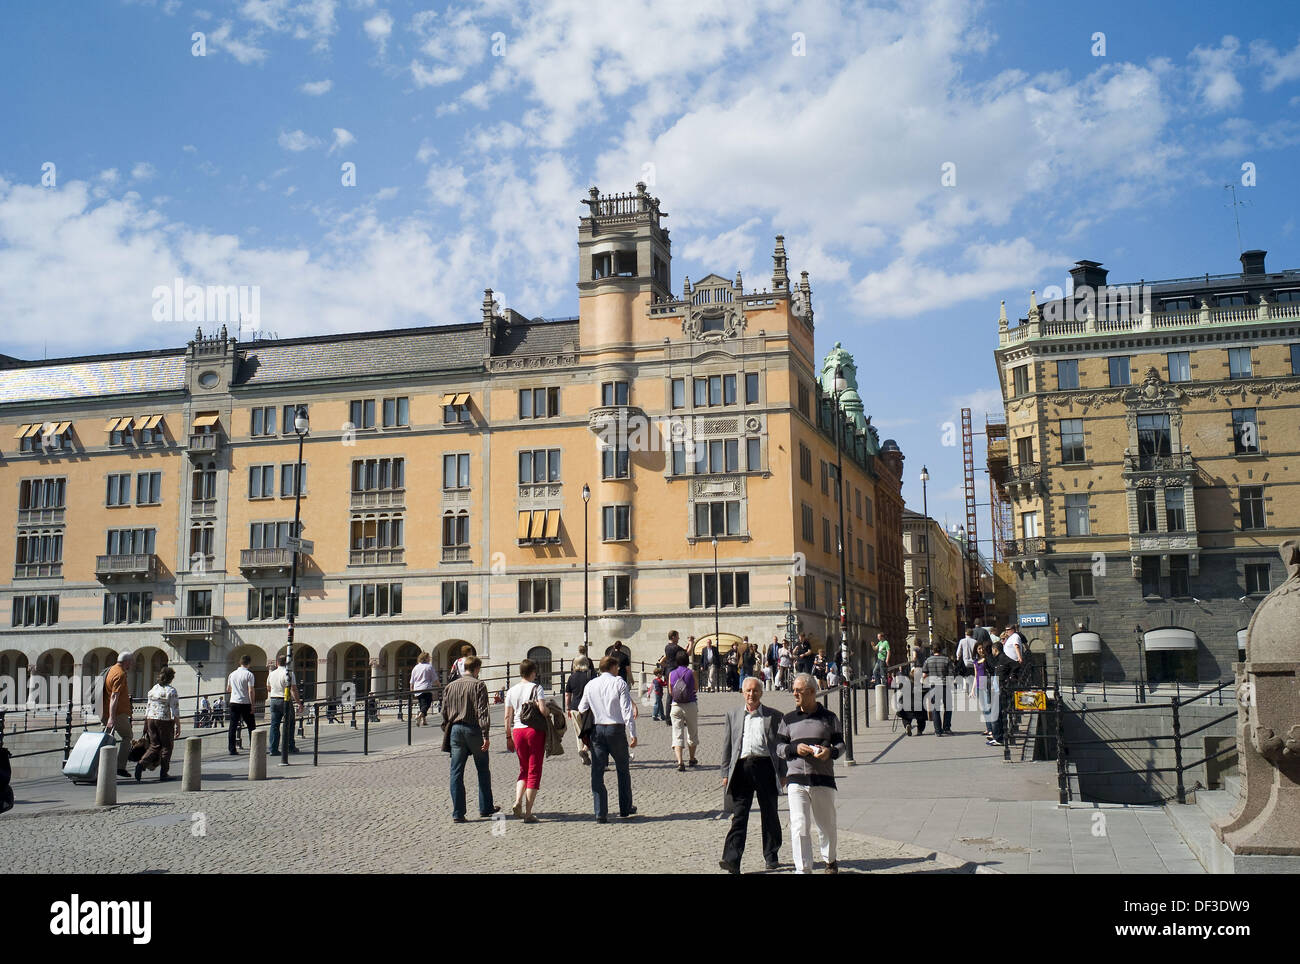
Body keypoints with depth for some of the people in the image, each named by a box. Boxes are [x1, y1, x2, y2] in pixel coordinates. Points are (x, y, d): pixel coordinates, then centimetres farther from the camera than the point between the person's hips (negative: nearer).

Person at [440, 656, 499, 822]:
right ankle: (485, 808, 20)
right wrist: (485, 735, -14)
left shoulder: (450, 686, 9)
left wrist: (446, 733, 18)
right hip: (473, 729, -4)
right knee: (483, 771, 12)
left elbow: (444, 713, 11)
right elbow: (482, 712, -12)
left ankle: (458, 813, 2)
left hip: (455, 729, 4)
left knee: (456, 773, 4)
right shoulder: (478, 685, -6)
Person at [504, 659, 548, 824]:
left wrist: (508, 737, 15)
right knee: (534, 771, 3)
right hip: (535, 730, -4)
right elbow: (543, 710, -16)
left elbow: (507, 717, 7)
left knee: (524, 769, 20)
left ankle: (518, 801, -3)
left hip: (517, 731, 4)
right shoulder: (537, 688, -6)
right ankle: (528, 813, 1)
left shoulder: (511, 690, 7)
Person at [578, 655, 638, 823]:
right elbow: (627, 711, -9)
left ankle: (600, 813, -3)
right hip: (616, 728, -2)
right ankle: (625, 808, 23)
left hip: (596, 730, 2)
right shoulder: (619, 683, -4)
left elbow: (582, 710, 9)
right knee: (623, 770, 15)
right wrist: (632, 734, -7)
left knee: (597, 771, 3)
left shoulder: (590, 685, 7)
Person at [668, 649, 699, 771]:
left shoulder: (672, 674, -1)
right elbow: (696, 689, 3)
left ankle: (679, 762, -17)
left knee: (677, 735, -1)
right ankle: (692, 760, 32)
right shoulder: (692, 673, -7)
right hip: (691, 705, -1)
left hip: (676, 706, 1)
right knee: (692, 733, 18)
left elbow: (670, 691, 8)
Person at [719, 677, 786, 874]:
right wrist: (726, 774, 7)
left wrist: (782, 774, 4)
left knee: (770, 815, 8)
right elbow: (727, 747, 14)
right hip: (741, 767, 0)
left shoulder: (774, 716, 10)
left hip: (765, 765, 0)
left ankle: (771, 856, 23)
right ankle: (732, 860, -12)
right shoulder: (733, 715, 14)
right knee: (739, 815, -6)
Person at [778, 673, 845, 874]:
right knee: (799, 827, -10)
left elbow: (840, 744, 6)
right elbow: (779, 746, 10)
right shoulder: (788, 719, 11)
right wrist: (795, 748, -11)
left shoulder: (829, 718, 7)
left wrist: (830, 752, -16)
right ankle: (803, 868, -6)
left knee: (826, 825, 12)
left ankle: (829, 860, 36)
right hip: (796, 779, 0)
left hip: (823, 778, 0)